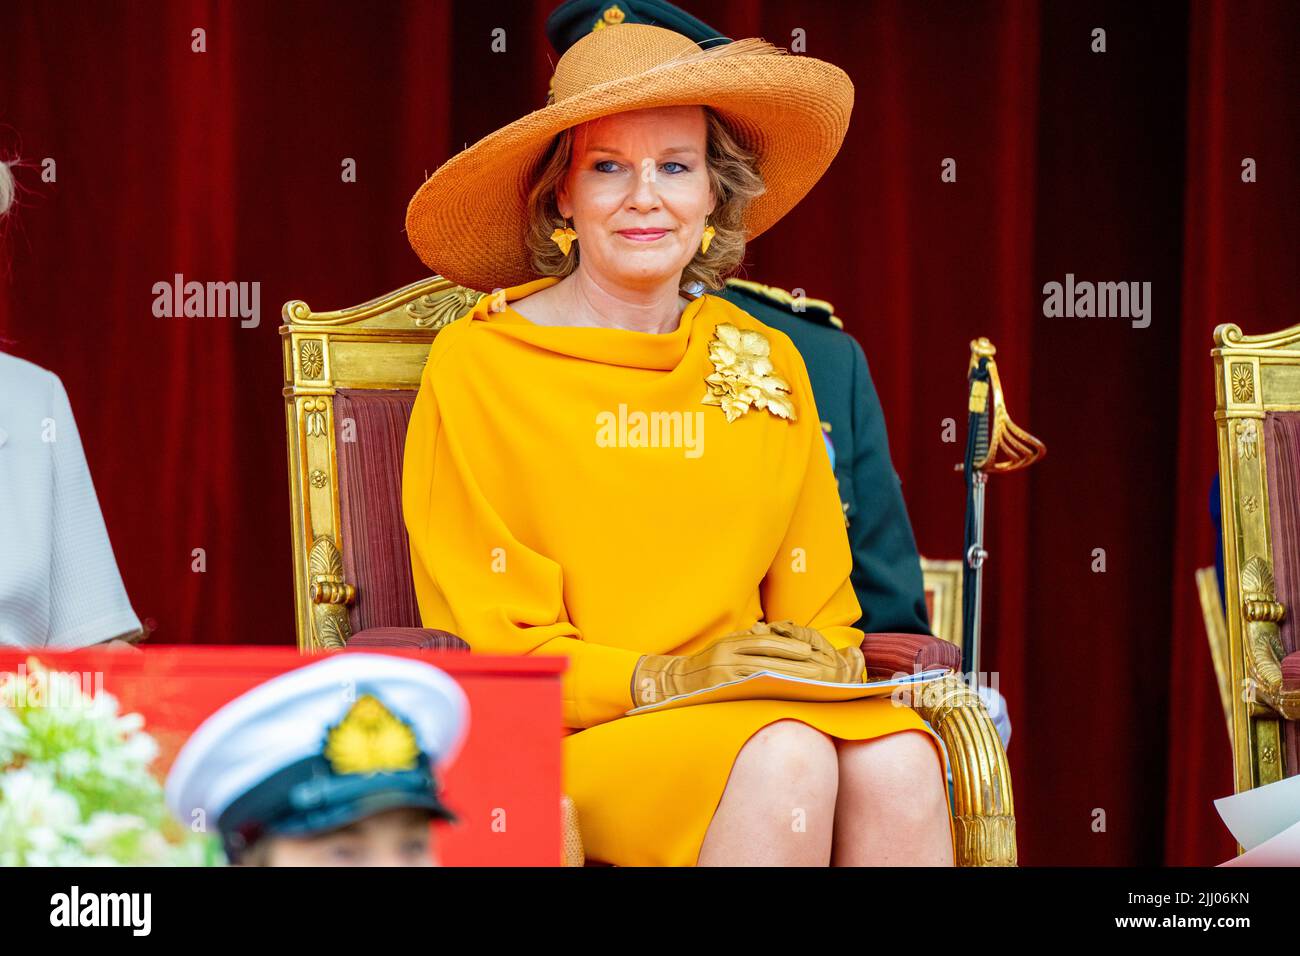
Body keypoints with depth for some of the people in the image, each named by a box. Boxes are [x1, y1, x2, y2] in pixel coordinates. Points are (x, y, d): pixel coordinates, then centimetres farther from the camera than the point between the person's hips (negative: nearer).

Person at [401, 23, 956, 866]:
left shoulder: (769, 364, 14)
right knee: (783, 759, -34)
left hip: (755, 710, 4)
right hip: (571, 733, -4)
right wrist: (656, 680, -16)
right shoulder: (478, 363, 1)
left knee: (897, 762, -30)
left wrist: (822, 661, -7)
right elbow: (484, 639, -2)